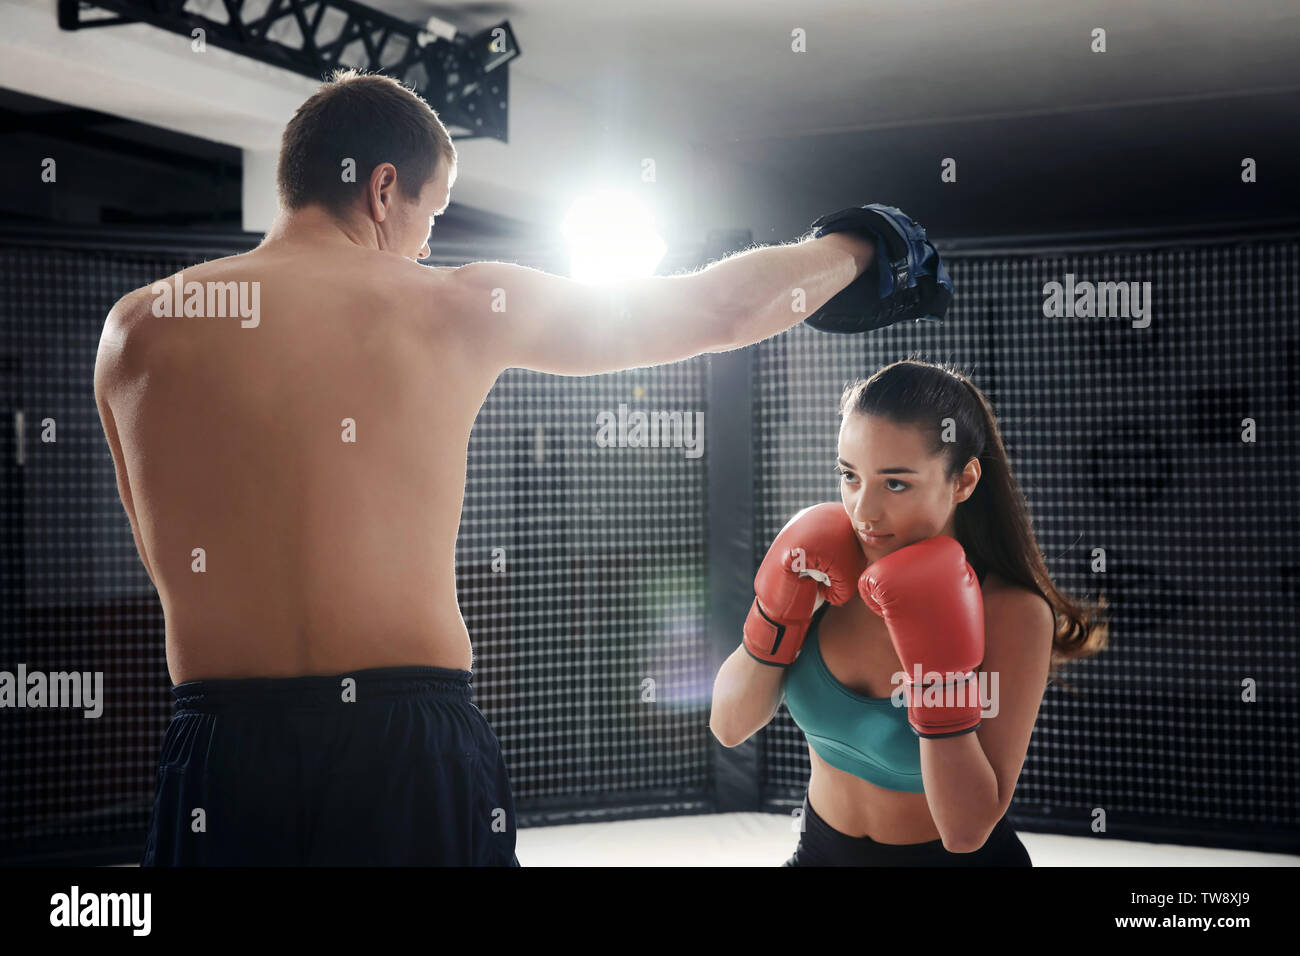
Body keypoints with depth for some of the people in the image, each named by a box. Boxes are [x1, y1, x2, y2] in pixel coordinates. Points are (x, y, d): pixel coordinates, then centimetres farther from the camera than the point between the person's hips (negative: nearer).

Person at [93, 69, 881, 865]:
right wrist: (853, 249, 31)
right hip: (414, 753, -1)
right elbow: (723, 310, 12)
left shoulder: (137, 330, 4)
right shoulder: (456, 309, 1)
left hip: (220, 755, 2)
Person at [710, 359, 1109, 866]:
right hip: (820, 848, 4)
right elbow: (730, 726, -8)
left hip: (955, 860, -3)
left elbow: (966, 831, -24)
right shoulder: (831, 567, -13)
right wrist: (776, 612, -22)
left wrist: (939, 669, -34)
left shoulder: (1014, 614, -23)